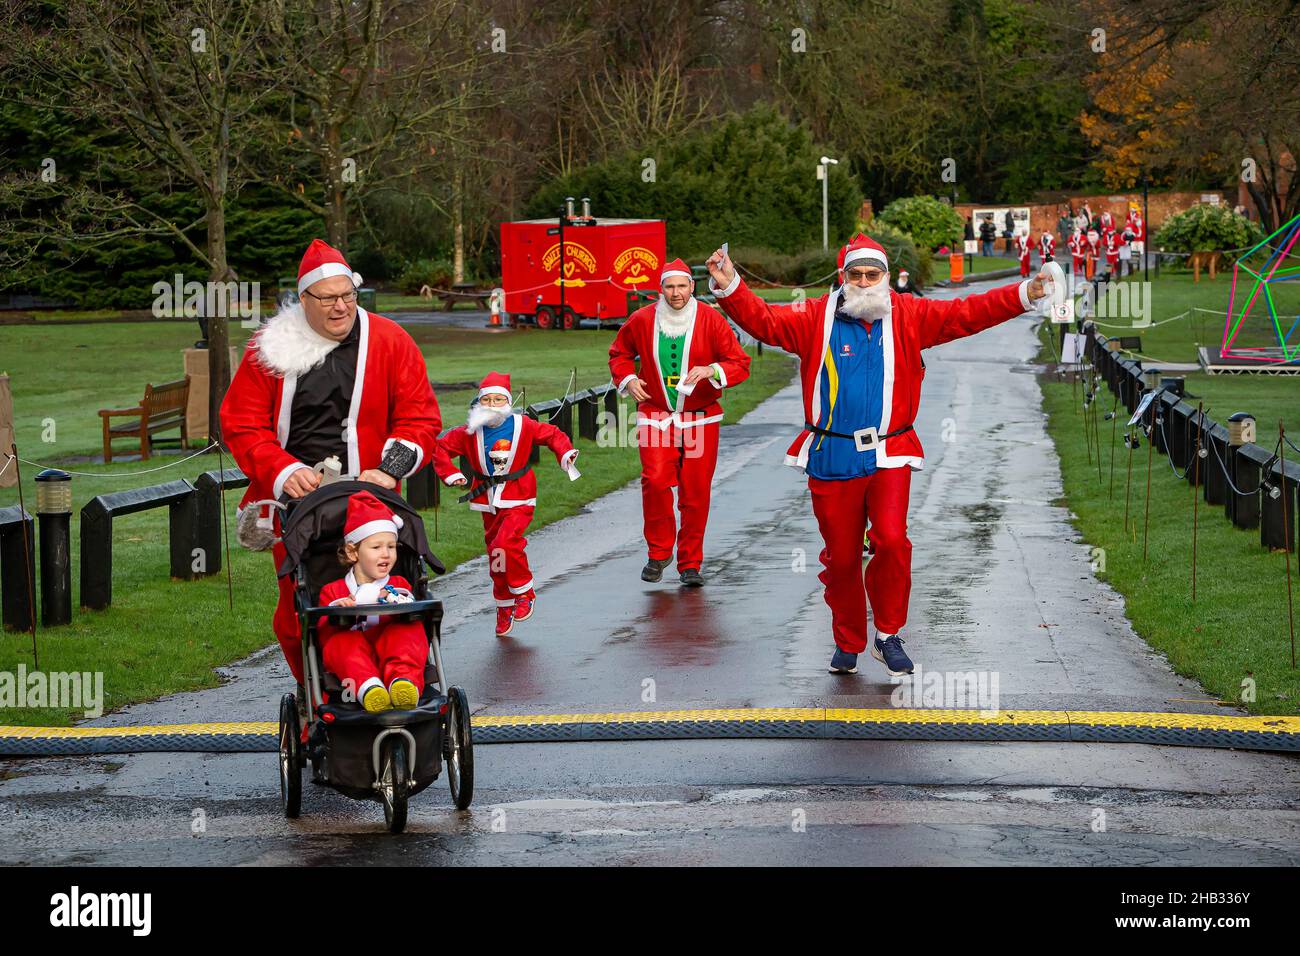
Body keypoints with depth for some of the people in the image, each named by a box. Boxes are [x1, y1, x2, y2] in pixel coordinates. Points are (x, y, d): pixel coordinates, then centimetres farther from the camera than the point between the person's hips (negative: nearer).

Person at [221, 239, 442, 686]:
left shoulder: (390, 342, 3)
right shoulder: (270, 348, 2)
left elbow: (420, 417, 5)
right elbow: (242, 424, 3)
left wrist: (390, 469, -10)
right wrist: (283, 472, -12)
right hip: (296, 499, 1)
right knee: (297, 612, 0)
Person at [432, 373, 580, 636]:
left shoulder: (523, 426, -7)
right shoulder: (470, 432, -3)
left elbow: (552, 434, 6)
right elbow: (440, 447, 6)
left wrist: (565, 453, -9)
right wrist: (450, 474, -3)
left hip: (518, 499, -4)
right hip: (488, 499, 4)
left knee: (504, 543, -24)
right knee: (495, 552, 9)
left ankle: (524, 593, -3)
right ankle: (504, 606, 27)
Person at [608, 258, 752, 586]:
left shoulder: (710, 319, -5)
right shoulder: (642, 321, 0)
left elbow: (740, 363, -3)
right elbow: (619, 353, 18)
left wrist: (712, 371, -21)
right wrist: (627, 379, 0)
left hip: (701, 419, 0)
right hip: (655, 416, 0)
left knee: (696, 492, 0)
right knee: (655, 481, -15)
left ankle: (690, 563, 12)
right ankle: (658, 553, 3)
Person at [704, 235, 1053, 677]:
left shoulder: (908, 317, 4)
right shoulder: (816, 319, 1)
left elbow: (965, 314, 0)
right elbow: (764, 320, -7)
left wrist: (1022, 295, -10)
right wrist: (729, 288, -24)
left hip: (889, 455, 0)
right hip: (832, 457, 0)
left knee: (892, 541, -18)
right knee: (841, 555, 6)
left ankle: (888, 636, 1)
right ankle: (847, 643, 25)